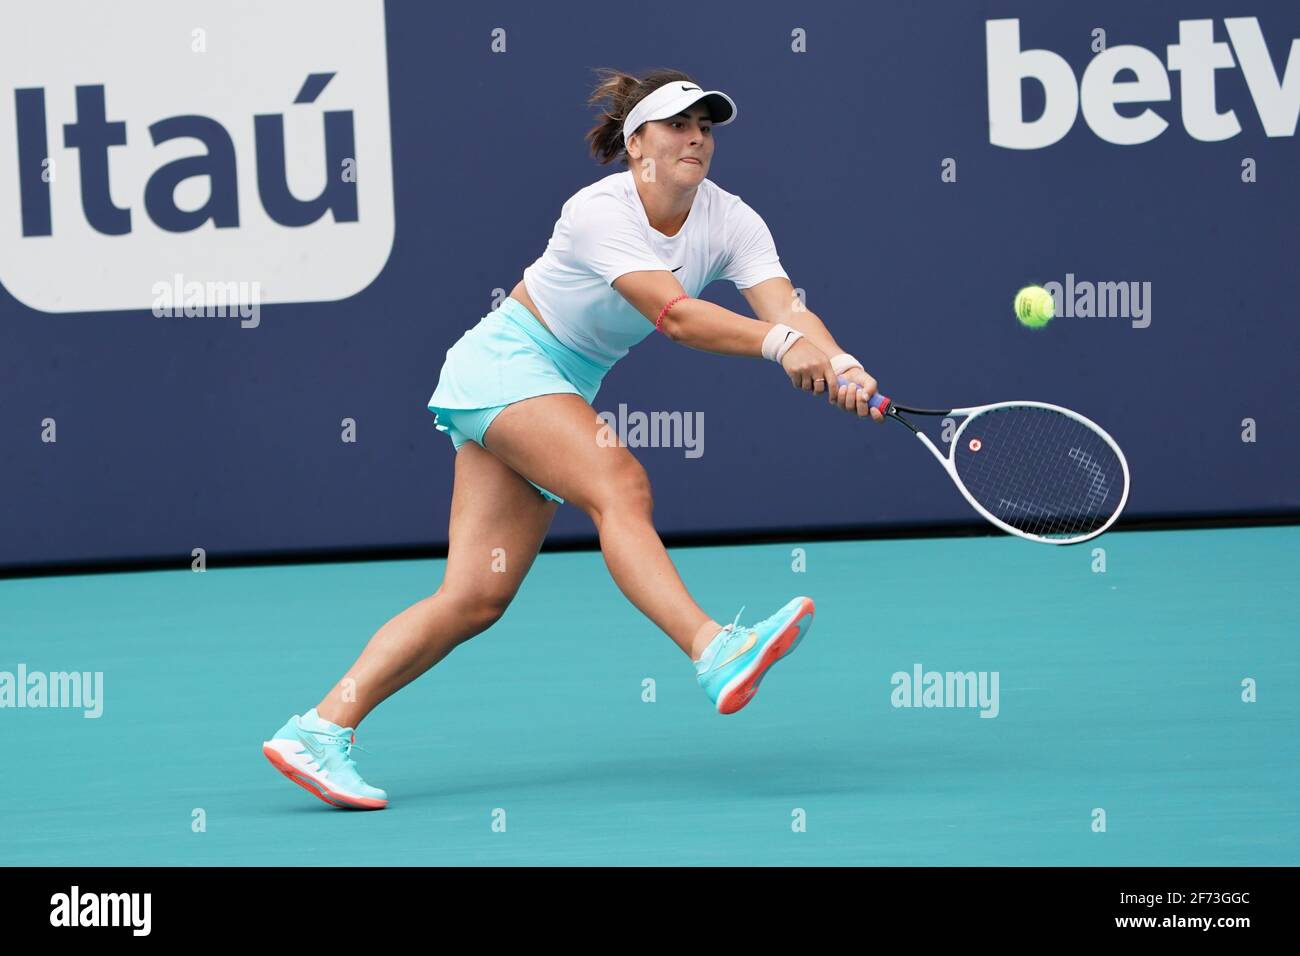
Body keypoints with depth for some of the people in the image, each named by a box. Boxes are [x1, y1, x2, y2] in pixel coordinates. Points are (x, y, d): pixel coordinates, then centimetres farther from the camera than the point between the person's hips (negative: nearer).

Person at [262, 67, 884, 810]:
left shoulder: (730, 222, -5)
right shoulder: (599, 212, -22)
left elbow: (788, 308, -20)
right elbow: (674, 314, -35)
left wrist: (841, 365, -40)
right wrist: (777, 343, -47)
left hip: (567, 389, 7)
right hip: (505, 361, -7)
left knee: (477, 597, -3)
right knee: (620, 484, -32)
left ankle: (321, 729, -4)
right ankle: (714, 651, -47)